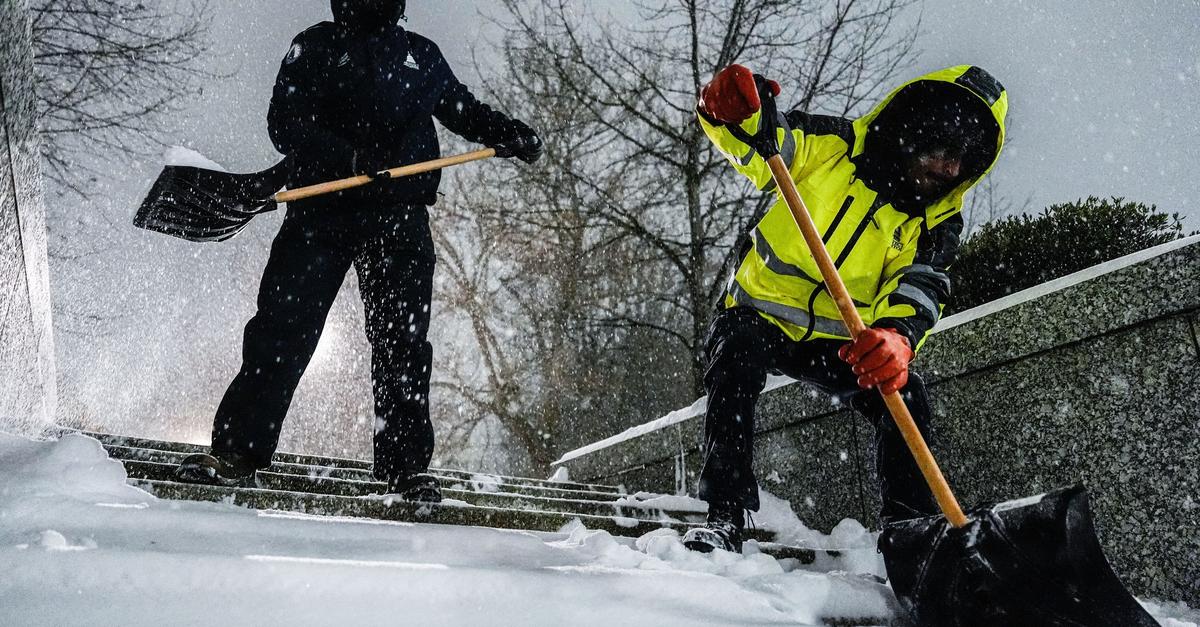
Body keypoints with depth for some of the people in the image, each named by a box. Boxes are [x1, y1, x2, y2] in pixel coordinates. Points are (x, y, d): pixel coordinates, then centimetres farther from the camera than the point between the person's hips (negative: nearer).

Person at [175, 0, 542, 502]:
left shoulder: (422, 56, 17)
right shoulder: (316, 47, 7)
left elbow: (463, 110, 30)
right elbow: (284, 122, -4)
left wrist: (509, 134, 10)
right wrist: (348, 157, -19)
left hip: (399, 215, 2)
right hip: (322, 211, -2)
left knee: (402, 339, -1)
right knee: (281, 329, -6)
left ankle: (406, 467, 3)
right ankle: (236, 453, -1)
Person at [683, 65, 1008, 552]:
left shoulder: (938, 221, -4)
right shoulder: (837, 146, -9)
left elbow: (919, 289, -21)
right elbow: (753, 144, -17)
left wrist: (899, 336, -46)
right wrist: (732, 112, -44)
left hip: (840, 342, 3)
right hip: (761, 313, -2)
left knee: (905, 393, -20)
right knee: (736, 361, -32)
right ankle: (725, 516, -28)